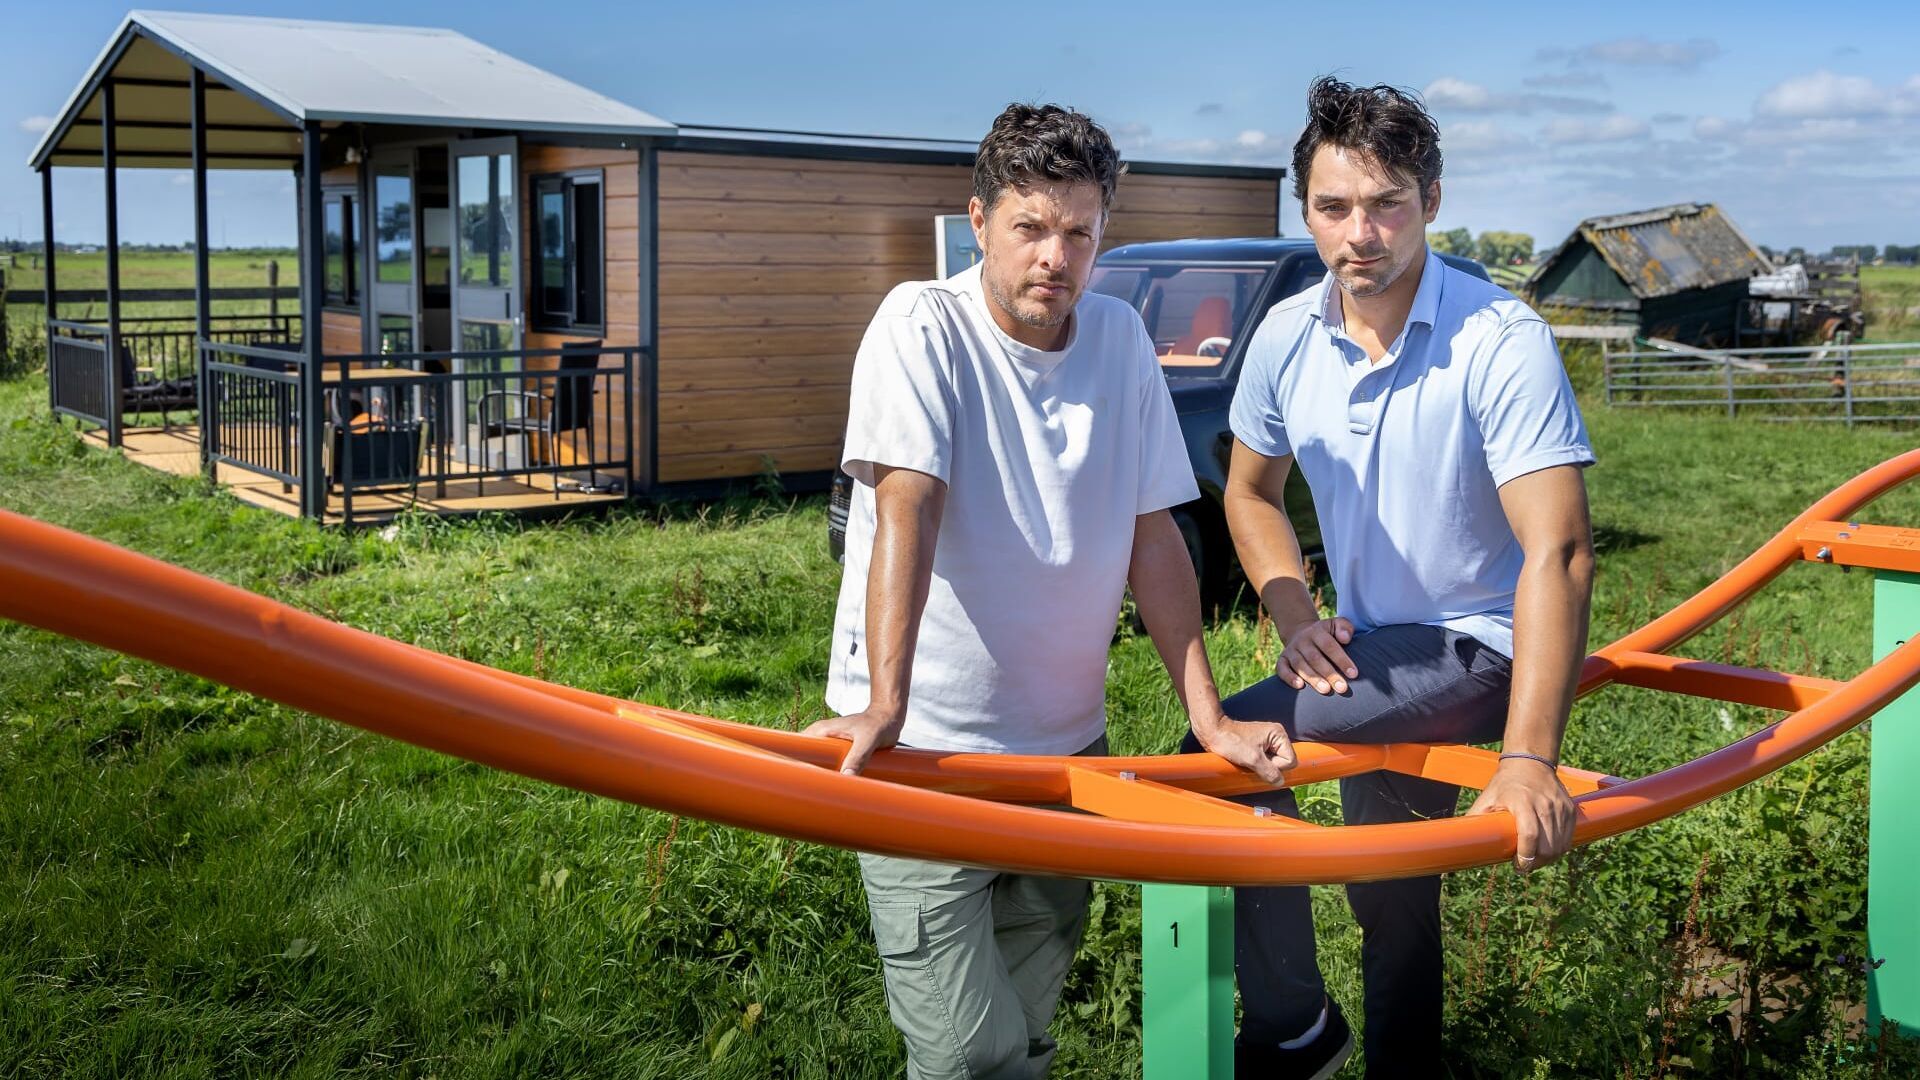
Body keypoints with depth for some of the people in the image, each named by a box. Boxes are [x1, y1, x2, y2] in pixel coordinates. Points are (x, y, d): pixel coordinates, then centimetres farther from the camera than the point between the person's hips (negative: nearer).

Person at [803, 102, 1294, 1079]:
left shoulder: (1119, 338, 3)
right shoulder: (924, 325, -11)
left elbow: (1153, 536, 4)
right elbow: (906, 509, -23)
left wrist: (1208, 717, -2)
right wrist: (884, 703, -34)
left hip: (1066, 743, 5)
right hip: (926, 747, -5)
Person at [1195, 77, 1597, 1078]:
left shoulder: (1502, 341, -24)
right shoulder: (1287, 336, -6)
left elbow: (1559, 552, -32)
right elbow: (1250, 491, 11)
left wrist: (1529, 759, -41)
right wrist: (1294, 614, -7)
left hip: (1479, 648, -6)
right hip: (1373, 657, 6)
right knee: (1389, 897, 19)